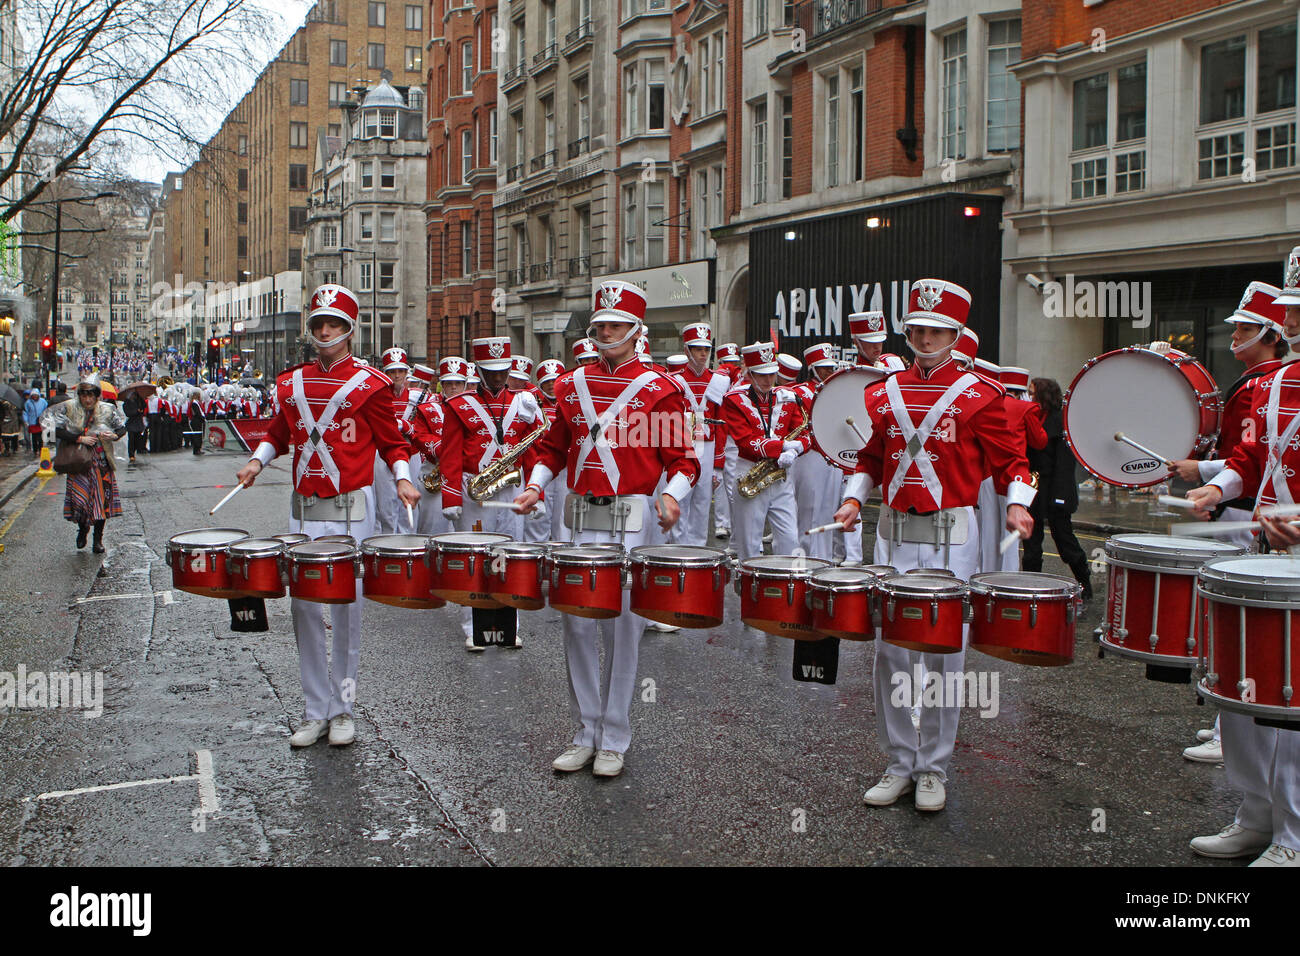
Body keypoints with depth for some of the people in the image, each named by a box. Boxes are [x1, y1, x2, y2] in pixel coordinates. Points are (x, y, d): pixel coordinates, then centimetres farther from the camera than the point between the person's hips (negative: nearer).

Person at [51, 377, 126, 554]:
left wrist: (114, 435, -11)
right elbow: (58, 431, -8)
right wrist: (80, 439, -18)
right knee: (79, 498, -9)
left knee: (102, 499, 1)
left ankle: (98, 538, 16)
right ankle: (83, 528, 22)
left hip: (101, 461, 1)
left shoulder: (108, 409, 2)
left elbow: (122, 427, 11)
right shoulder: (68, 409, -2)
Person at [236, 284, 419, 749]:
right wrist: (258, 460, 3)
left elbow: (391, 441, 2)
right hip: (305, 509, 4)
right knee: (303, 605, 4)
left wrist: (402, 478, -14)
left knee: (346, 605, 2)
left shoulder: (369, 383, -2)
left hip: (351, 507, -4)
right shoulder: (292, 383, 10)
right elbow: (279, 433, 22)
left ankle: (343, 708, 15)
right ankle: (316, 711, 15)